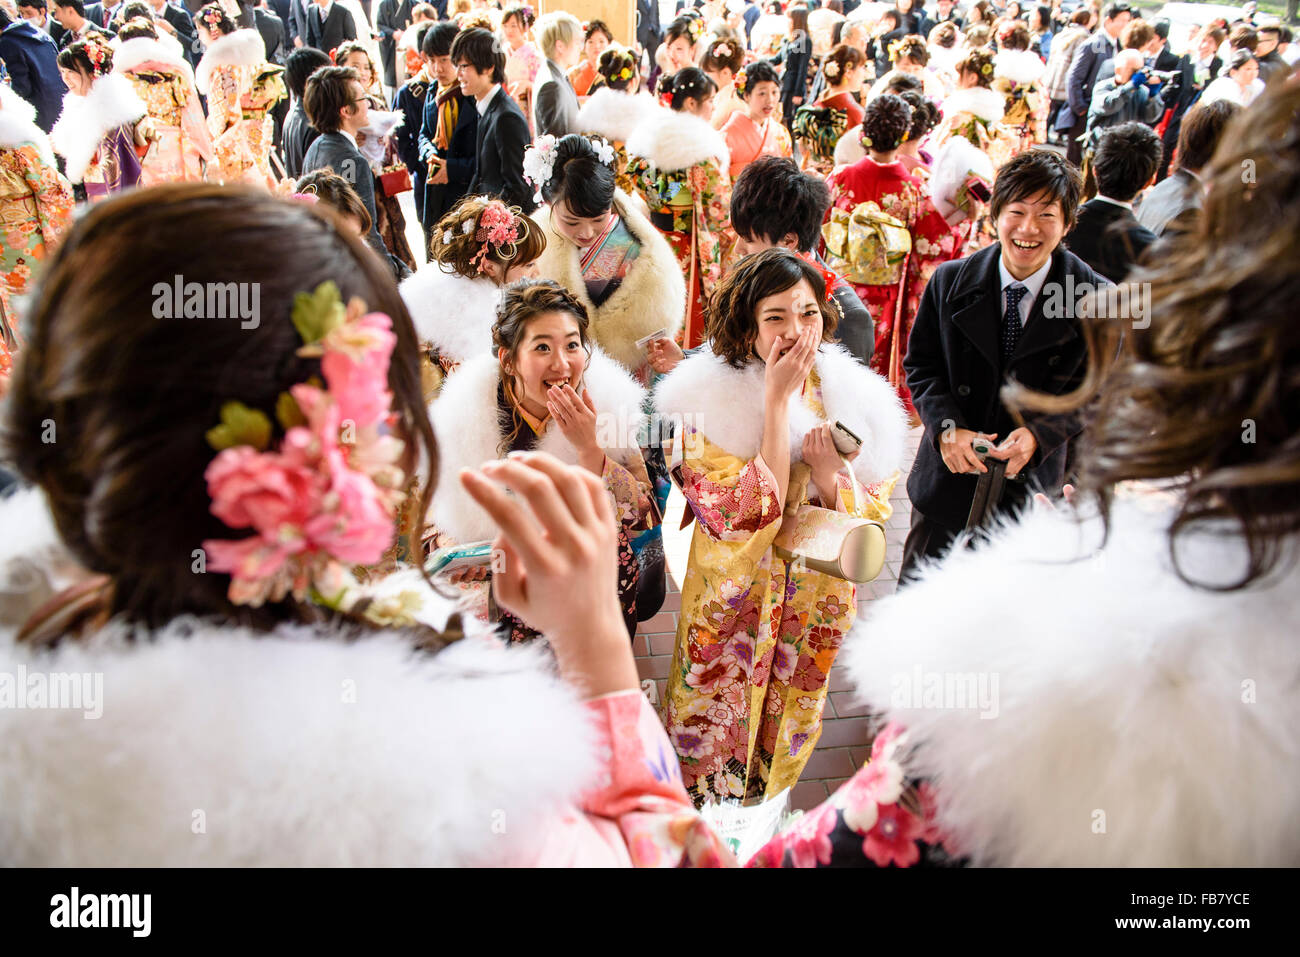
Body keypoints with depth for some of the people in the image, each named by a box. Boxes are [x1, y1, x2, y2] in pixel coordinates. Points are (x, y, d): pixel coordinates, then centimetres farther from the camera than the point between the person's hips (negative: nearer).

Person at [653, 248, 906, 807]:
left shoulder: (852, 398, -4)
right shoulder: (710, 403, -16)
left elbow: (869, 523, -3)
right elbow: (750, 520, -26)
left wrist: (828, 471, -24)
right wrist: (777, 401, -26)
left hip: (815, 611, 4)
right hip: (730, 610, -3)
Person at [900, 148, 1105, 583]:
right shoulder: (949, 282, -5)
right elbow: (920, 364, 0)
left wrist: (1039, 434, -22)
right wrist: (946, 427, -18)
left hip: (1032, 483, 0)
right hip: (947, 478, 1)